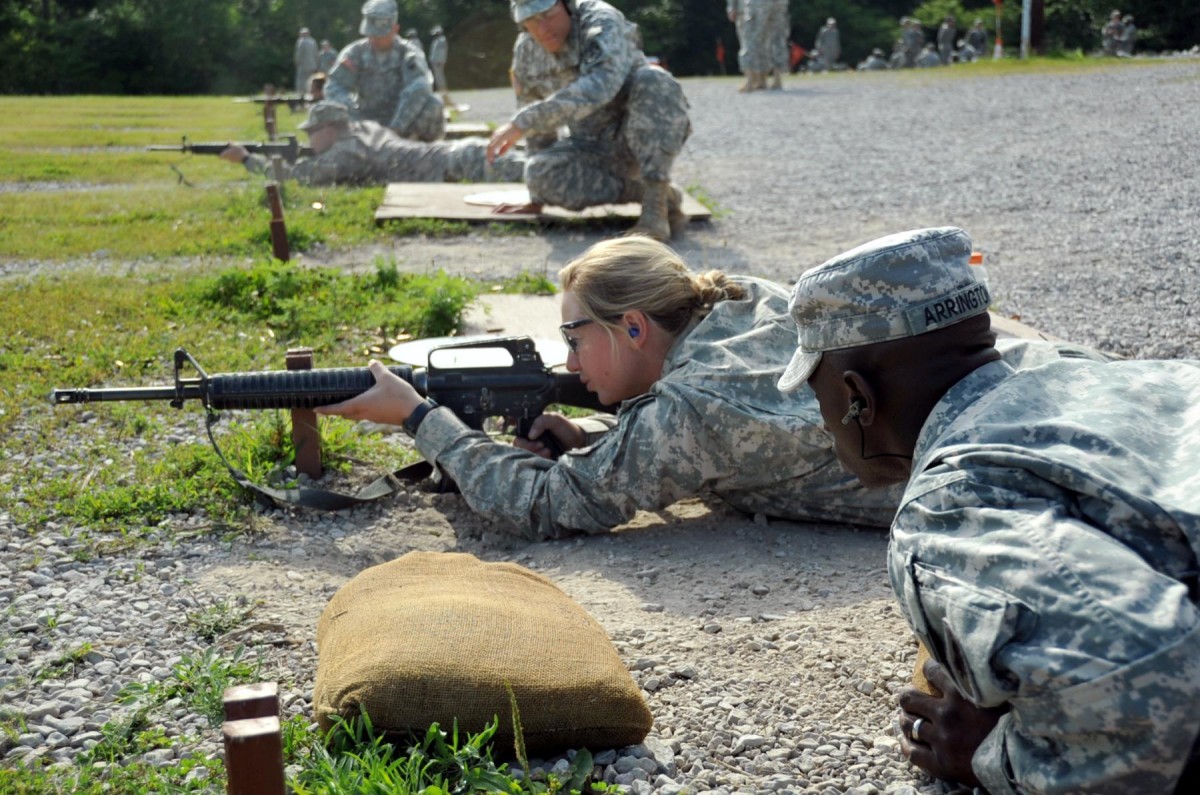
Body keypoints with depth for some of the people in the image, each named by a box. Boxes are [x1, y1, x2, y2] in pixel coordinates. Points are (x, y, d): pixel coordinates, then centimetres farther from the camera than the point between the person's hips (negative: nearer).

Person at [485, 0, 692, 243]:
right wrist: (538, 199, 13)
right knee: (541, 174, -25)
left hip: (651, 133, -5)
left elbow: (600, 86, -43)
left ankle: (656, 206, -31)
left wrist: (521, 123, -45)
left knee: (651, 80, -36)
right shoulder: (525, 52, -3)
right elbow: (538, 124, 10)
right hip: (595, 148, 5)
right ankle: (647, 191, -10)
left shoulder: (601, 22, -22)